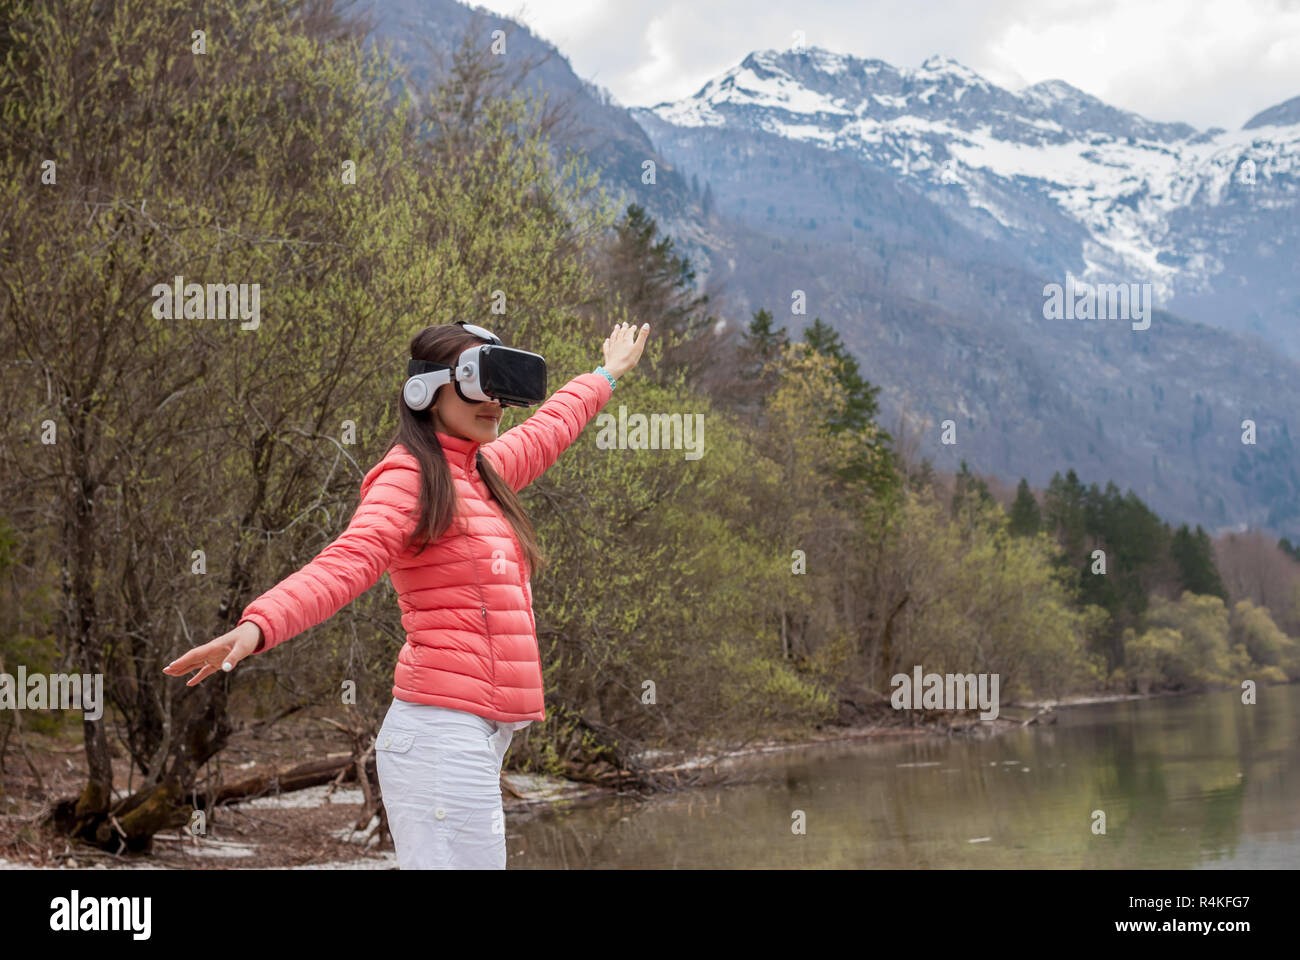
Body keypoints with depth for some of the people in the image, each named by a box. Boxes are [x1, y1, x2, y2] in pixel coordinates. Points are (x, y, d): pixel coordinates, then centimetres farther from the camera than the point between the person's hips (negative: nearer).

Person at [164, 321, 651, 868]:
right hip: (442, 734, -9)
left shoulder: (482, 471, 18)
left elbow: (545, 431, 38)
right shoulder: (408, 477, -8)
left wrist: (606, 375, 54)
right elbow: (347, 563, -24)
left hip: (481, 736, 9)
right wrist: (259, 625, -41)